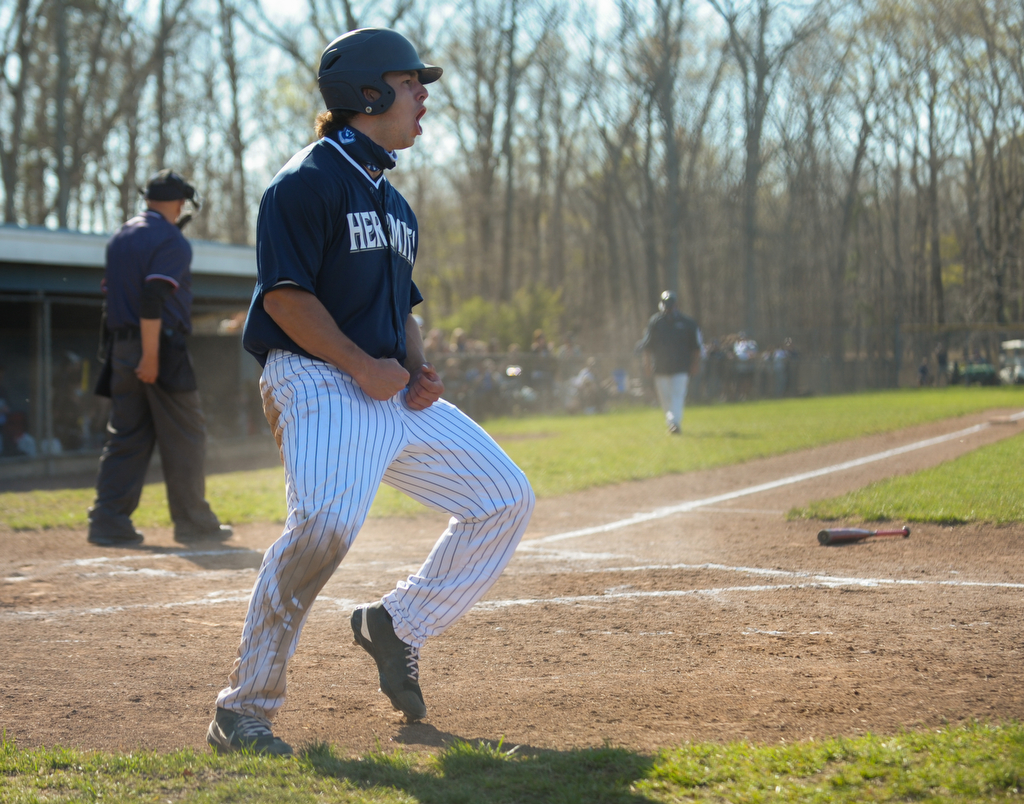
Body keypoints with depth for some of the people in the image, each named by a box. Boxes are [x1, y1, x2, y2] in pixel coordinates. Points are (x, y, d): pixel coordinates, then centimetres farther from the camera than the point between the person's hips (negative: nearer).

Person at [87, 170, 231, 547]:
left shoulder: (119, 238, 15)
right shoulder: (172, 241, -10)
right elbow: (153, 297, -20)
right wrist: (150, 356, -23)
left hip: (122, 345, 8)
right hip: (161, 346, -8)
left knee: (126, 436, 9)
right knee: (184, 438, 2)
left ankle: (108, 520, 2)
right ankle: (192, 522, 6)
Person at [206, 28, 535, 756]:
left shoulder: (394, 203, 21)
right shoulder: (310, 180, -7)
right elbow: (285, 293, -16)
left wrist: (417, 367, 7)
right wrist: (363, 366, -18)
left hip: (396, 393, 9)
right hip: (320, 381, -9)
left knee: (506, 498, 7)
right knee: (326, 520, -32)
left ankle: (398, 626, 17)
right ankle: (244, 710, -21)